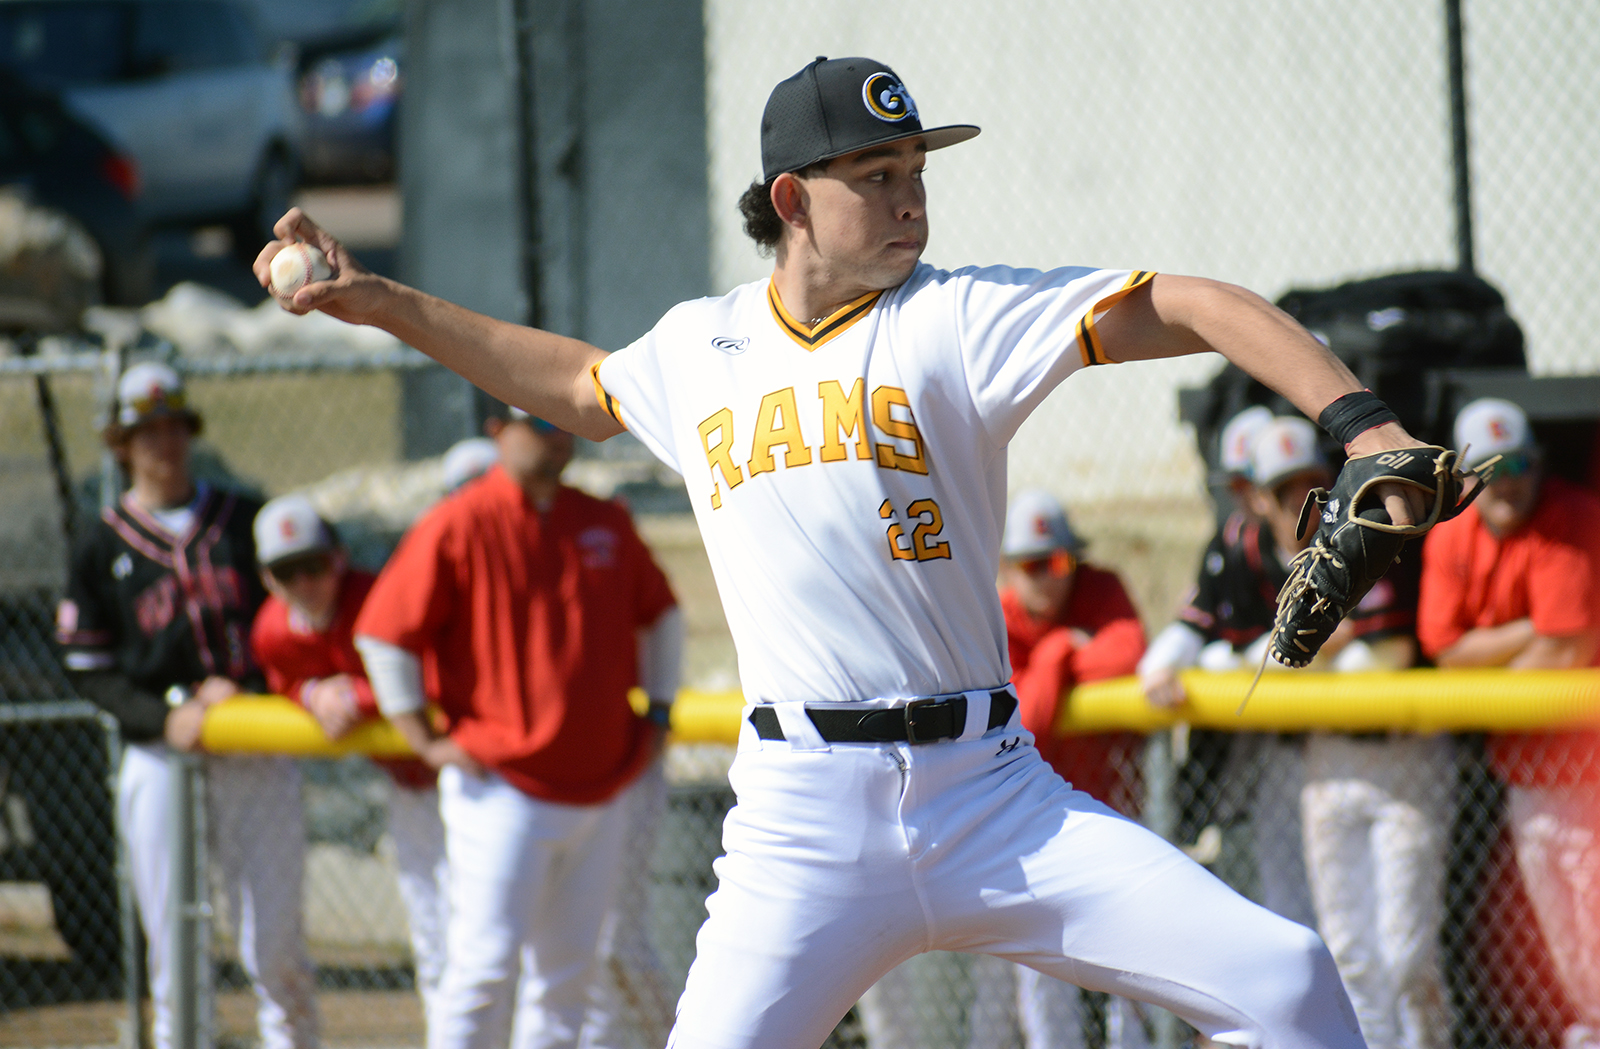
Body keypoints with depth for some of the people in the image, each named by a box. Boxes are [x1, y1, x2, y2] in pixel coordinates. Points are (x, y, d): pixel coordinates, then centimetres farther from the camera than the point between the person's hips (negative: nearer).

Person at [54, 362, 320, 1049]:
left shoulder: (244, 521, 10)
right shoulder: (102, 546, 7)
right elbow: (87, 668, 4)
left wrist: (245, 685, -7)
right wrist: (163, 717, -13)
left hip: (257, 758, 0)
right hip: (159, 760, 0)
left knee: (274, 951, -1)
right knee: (173, 948, 0)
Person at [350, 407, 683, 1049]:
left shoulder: (606, 524, 10)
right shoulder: (457, 525, -7)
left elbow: (659, 612, 25)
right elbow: (382, 632, -8)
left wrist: (658, 709, 16)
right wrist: (426, 743, -9)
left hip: (602, 789, 6)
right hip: (501, 788, -6)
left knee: (568, 972, 9)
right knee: (486, 965, -12)